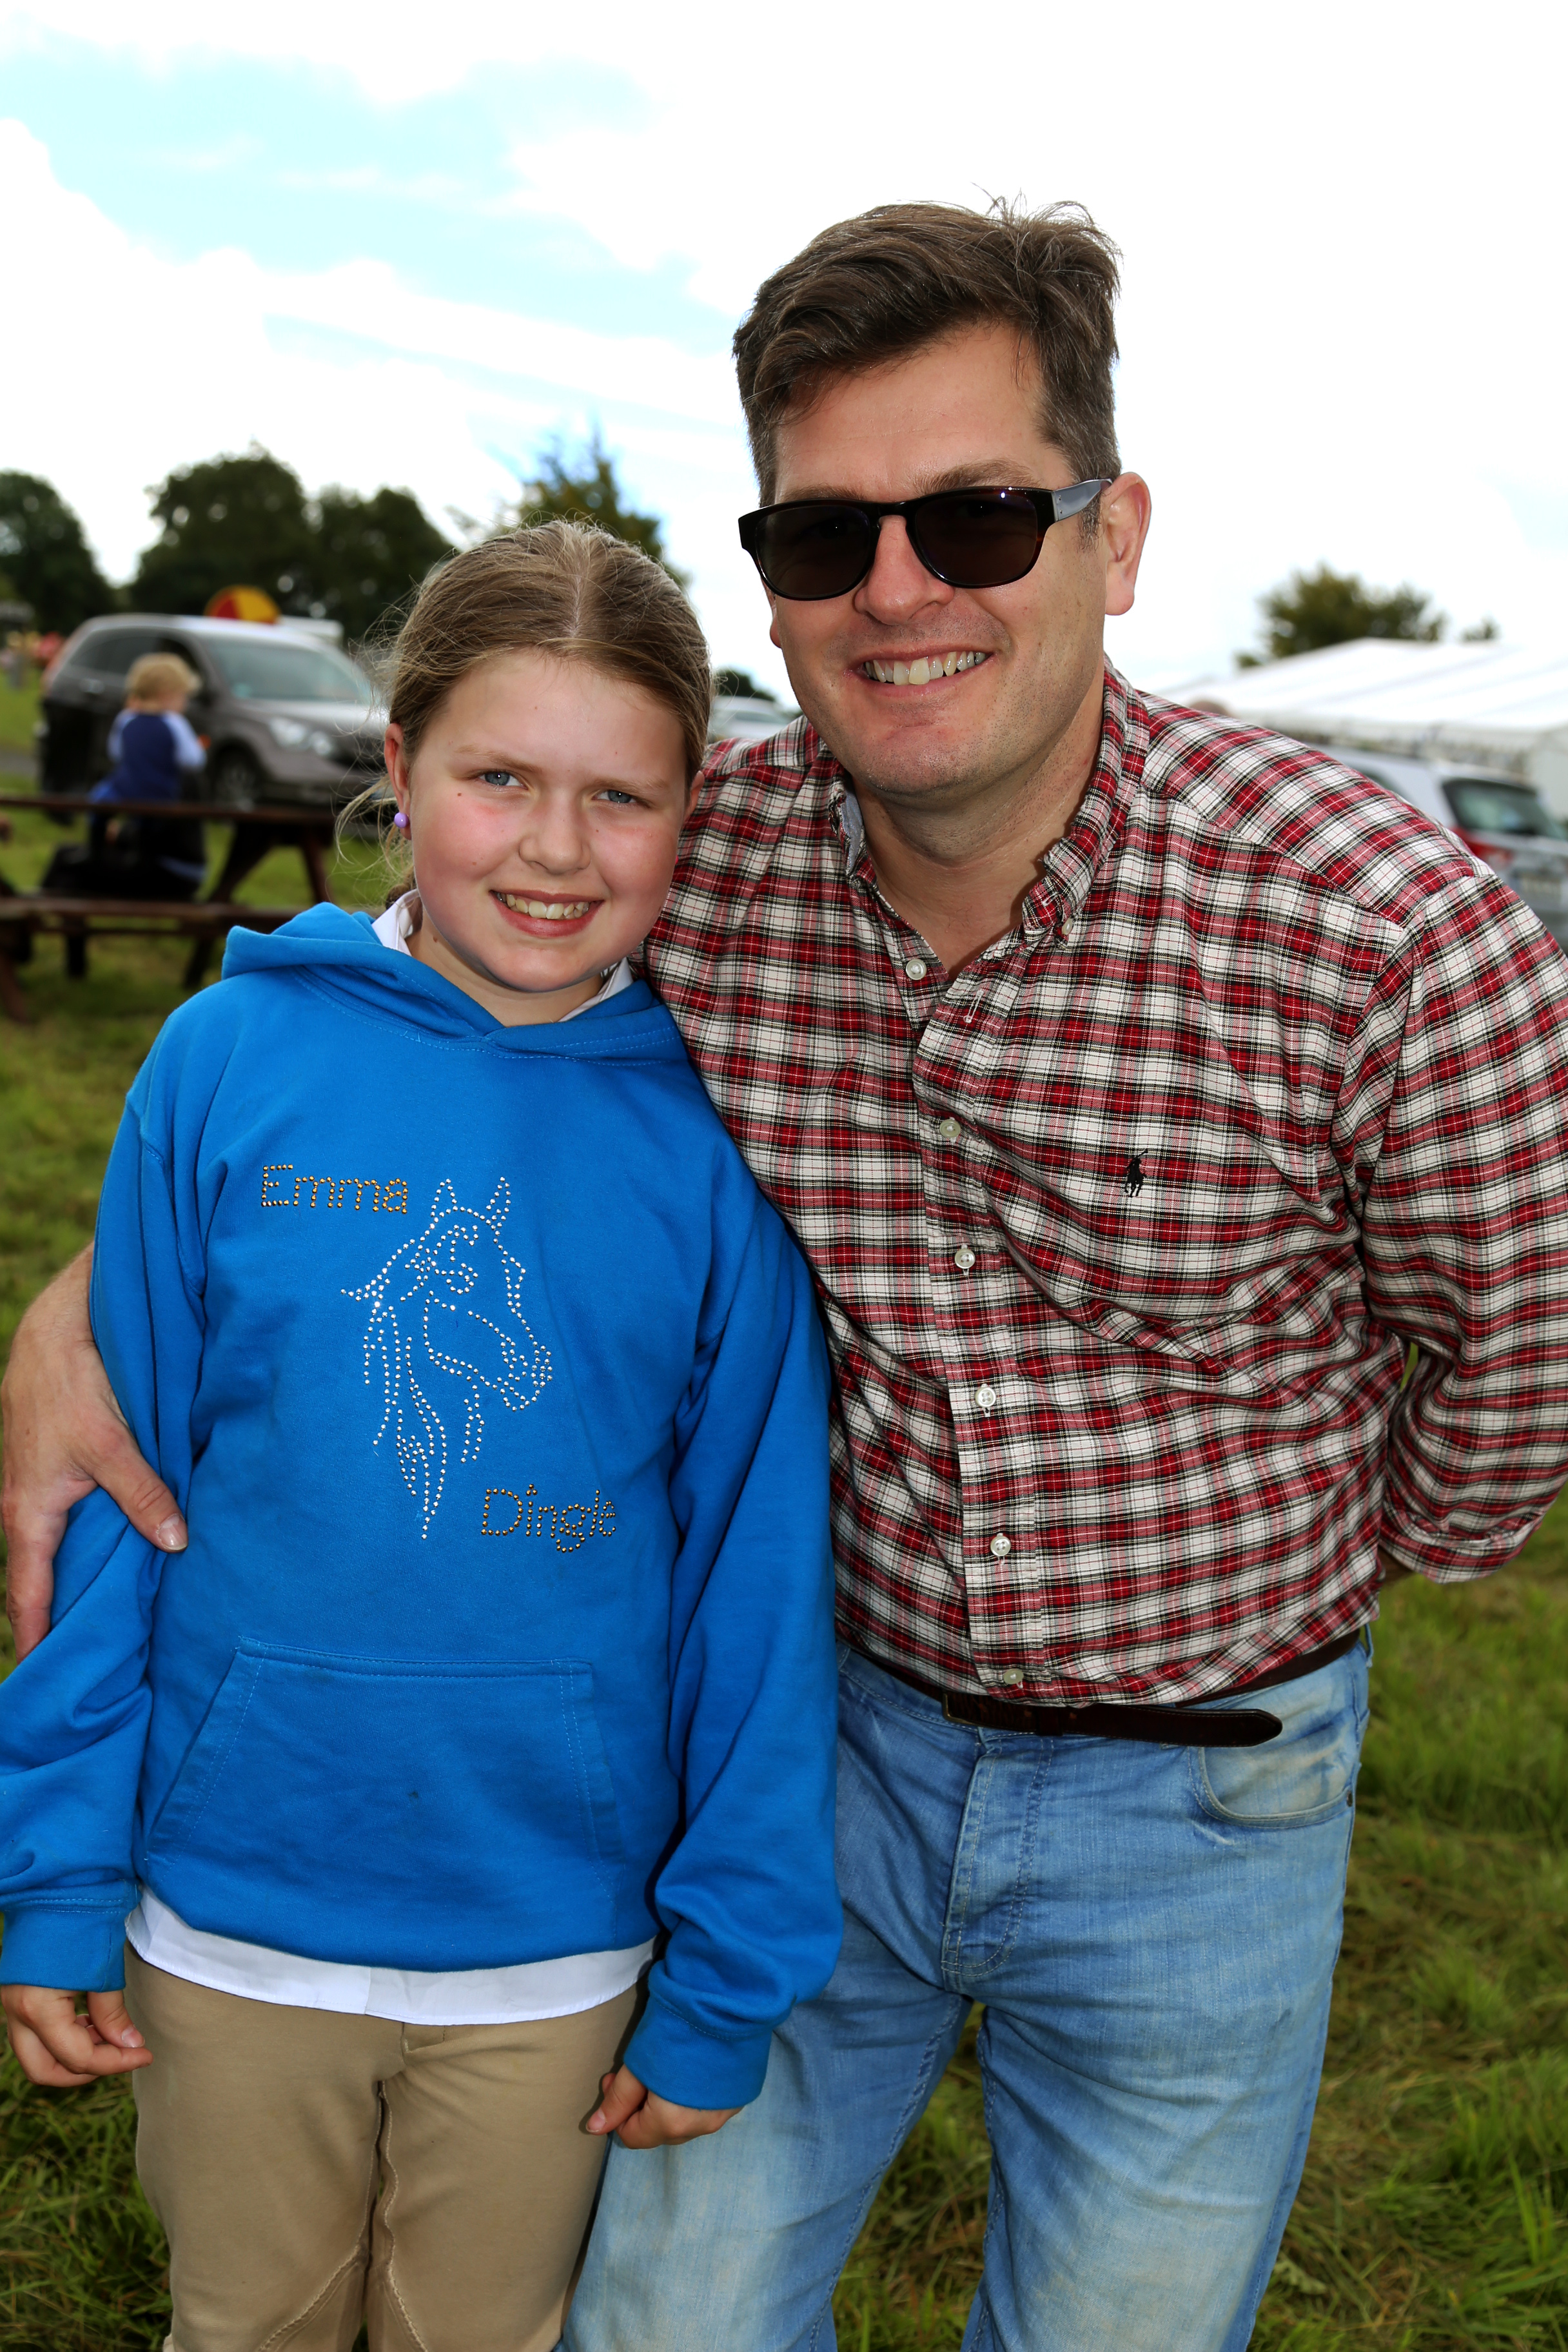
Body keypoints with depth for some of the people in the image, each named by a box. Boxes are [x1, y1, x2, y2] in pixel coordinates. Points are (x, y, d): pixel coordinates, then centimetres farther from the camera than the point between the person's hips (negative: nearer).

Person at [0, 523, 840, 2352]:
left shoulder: (708, 1134, -12)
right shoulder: (229, 1061, -11)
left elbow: (757, 1575, -6)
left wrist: (730, 1977, -1)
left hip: (558, 1946, 0)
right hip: (227, 1908, 1)